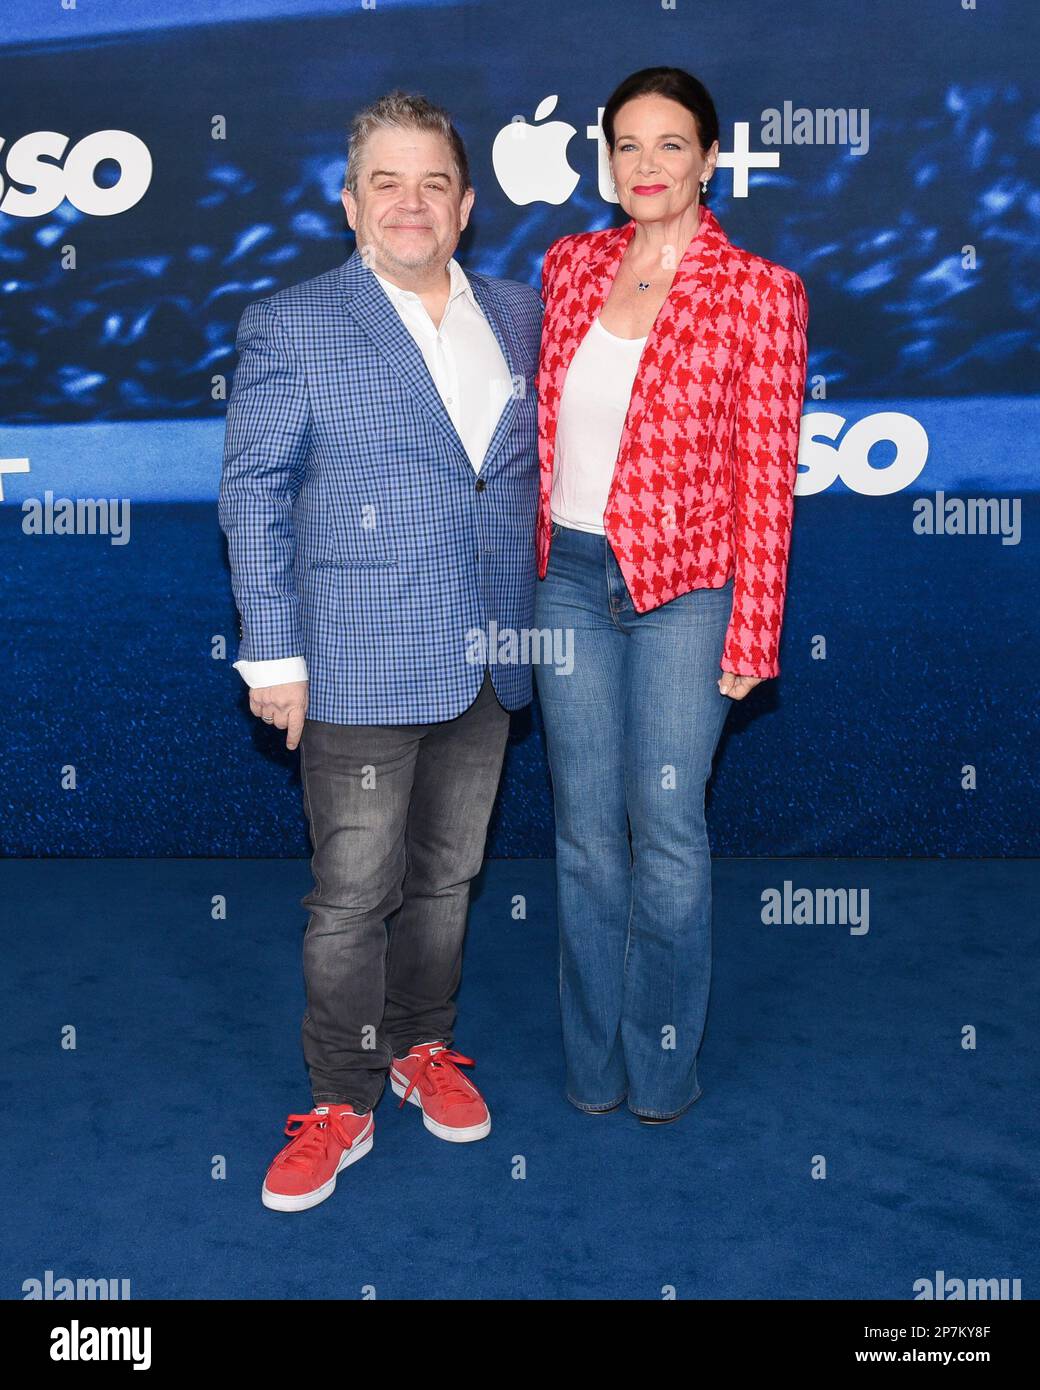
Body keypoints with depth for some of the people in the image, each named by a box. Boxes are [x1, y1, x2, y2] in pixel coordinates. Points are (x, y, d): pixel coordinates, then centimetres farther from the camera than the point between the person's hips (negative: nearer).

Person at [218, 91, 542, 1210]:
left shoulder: (519, 317, 8)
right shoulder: (290, 326, -4)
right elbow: (253, 495, -5)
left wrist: (536, 621, 10)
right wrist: (273, 655, -9)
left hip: (487, 661, 5)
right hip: (360, 668, -4)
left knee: (446, 875, 17)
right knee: (352, 895, 3)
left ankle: (423, 1048, 37)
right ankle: (341, 1104, 21)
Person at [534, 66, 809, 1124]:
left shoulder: (757, 292, -5)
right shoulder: (570, 264, 6)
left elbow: (766, 474, -6)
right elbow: (543, 421, 12)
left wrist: (751, 633, -8)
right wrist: (528, 561, 9)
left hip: (685, 587, -3)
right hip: (570, 575, 4)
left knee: (665, 828, 1)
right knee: (584, 826, 10)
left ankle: (662, 1068, 23)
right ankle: (592, 1064, 27)